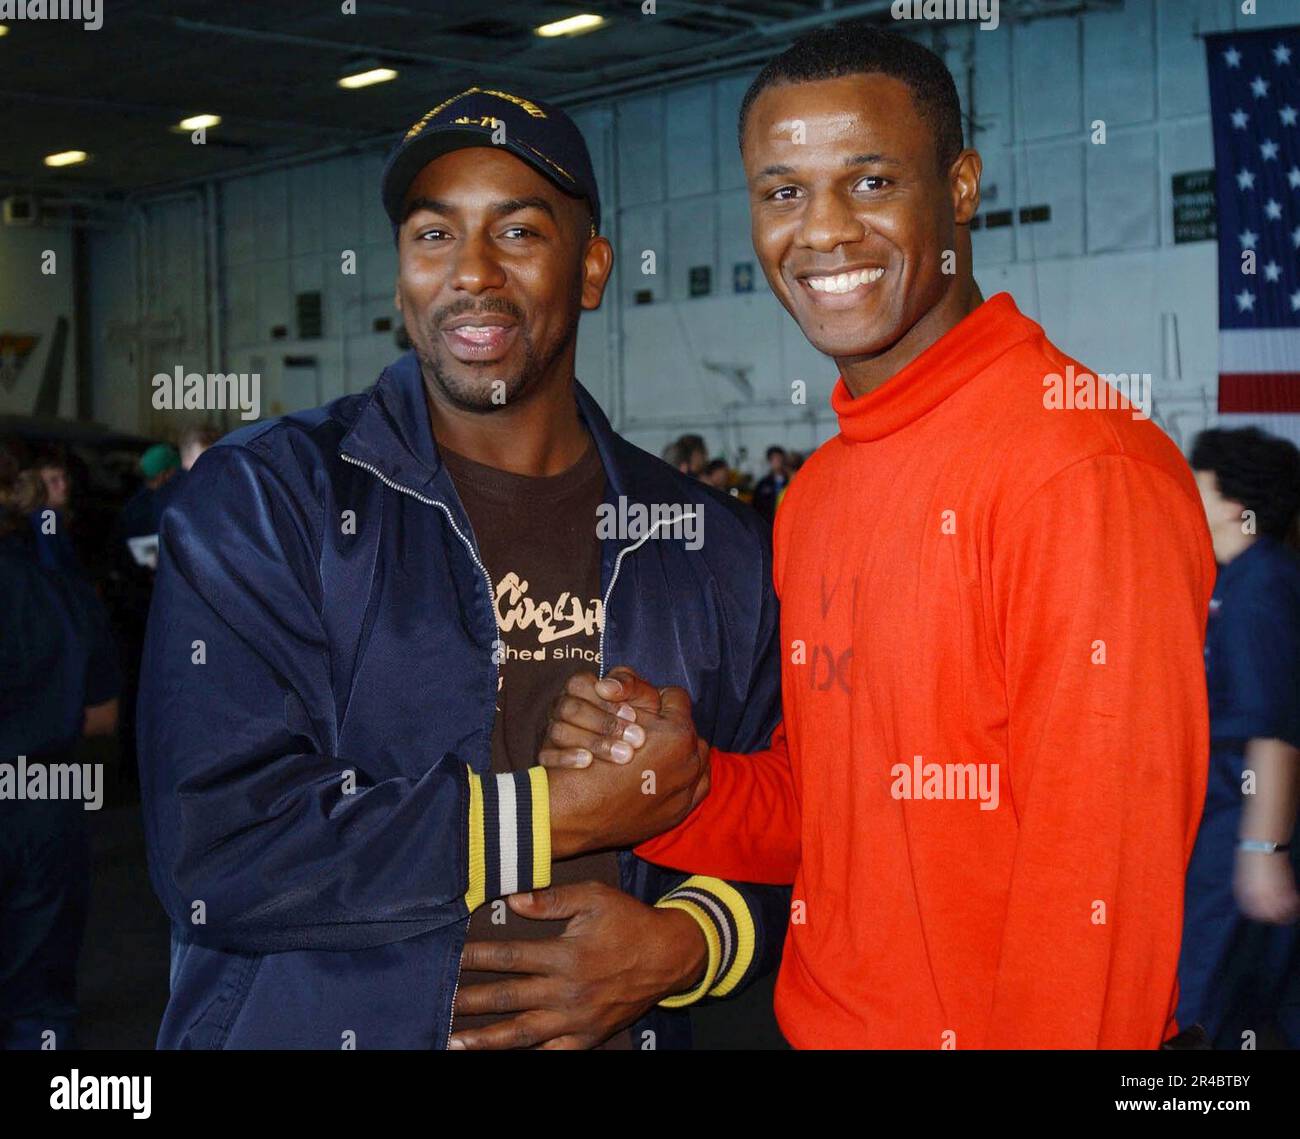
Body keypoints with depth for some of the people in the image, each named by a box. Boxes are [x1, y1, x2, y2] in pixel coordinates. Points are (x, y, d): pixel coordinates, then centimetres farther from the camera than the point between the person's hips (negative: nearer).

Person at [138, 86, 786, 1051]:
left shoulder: (713, 547, 0)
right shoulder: (261, 499, -10)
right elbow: (215, 852, -20)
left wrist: (681, 947, -16)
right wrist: (572, 811, -18)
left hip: (609, 1028, 3)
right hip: (315, 1023, -2)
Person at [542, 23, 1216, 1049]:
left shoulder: (1084, 470, -21)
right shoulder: (815, 492, 5)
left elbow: (1107, 877, -20)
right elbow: (819, 815, 10)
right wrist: (677, 782, -8)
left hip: (980, 1025, -7)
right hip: (824, 1020, 8)